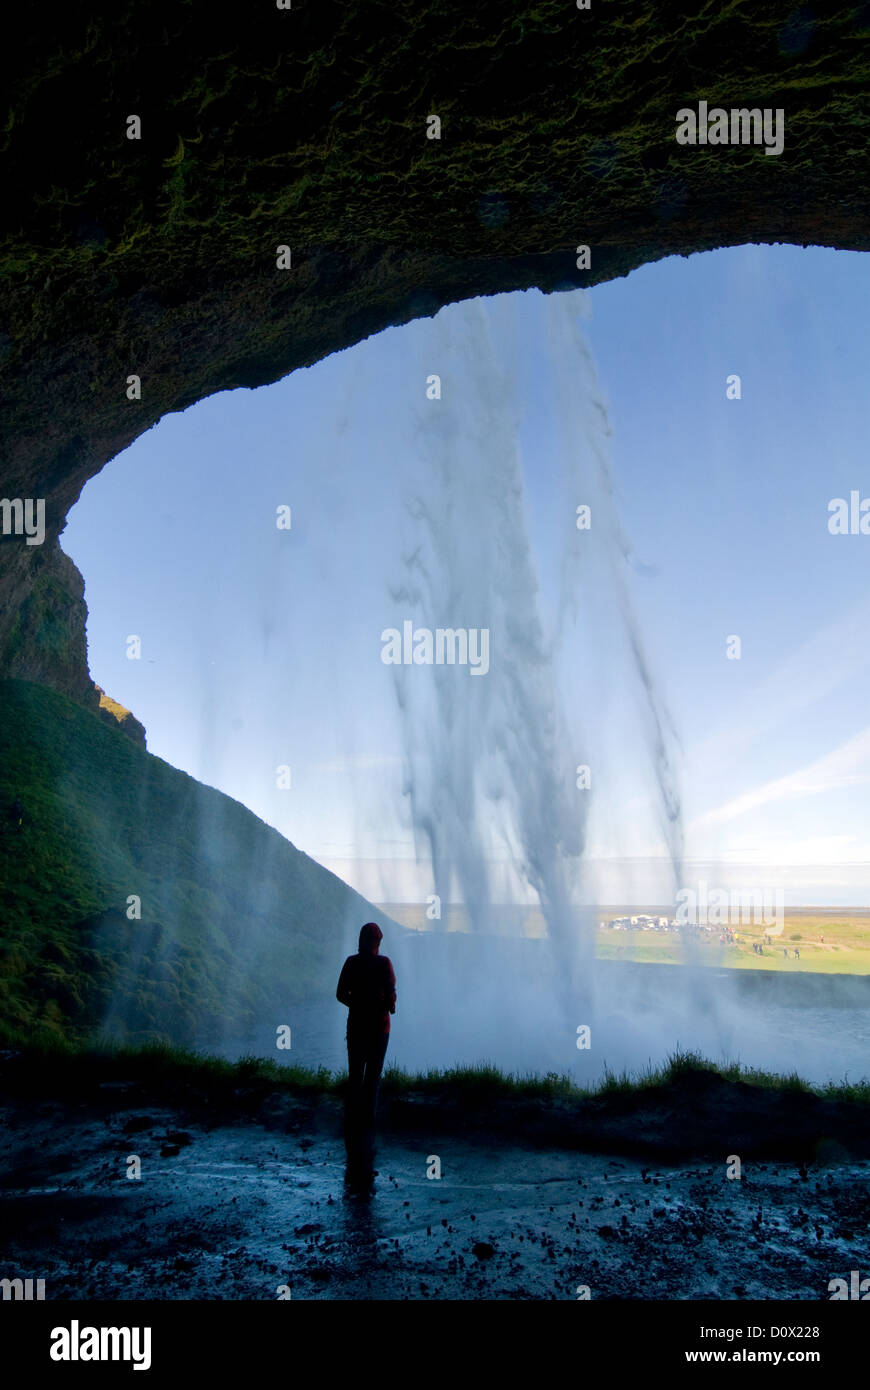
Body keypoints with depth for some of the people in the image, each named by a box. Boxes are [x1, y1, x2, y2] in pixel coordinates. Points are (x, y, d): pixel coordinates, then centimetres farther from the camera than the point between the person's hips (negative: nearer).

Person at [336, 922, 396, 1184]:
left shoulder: (351, 962, 0)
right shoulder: (384, 963, -9)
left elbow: (341, 994, 1)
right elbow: (391, 994, -14)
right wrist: (389, 1007, 8)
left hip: (355, 1026, 3)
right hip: (378, 1027, -3)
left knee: (354, 1080, 10)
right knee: (372, 1082, 1)